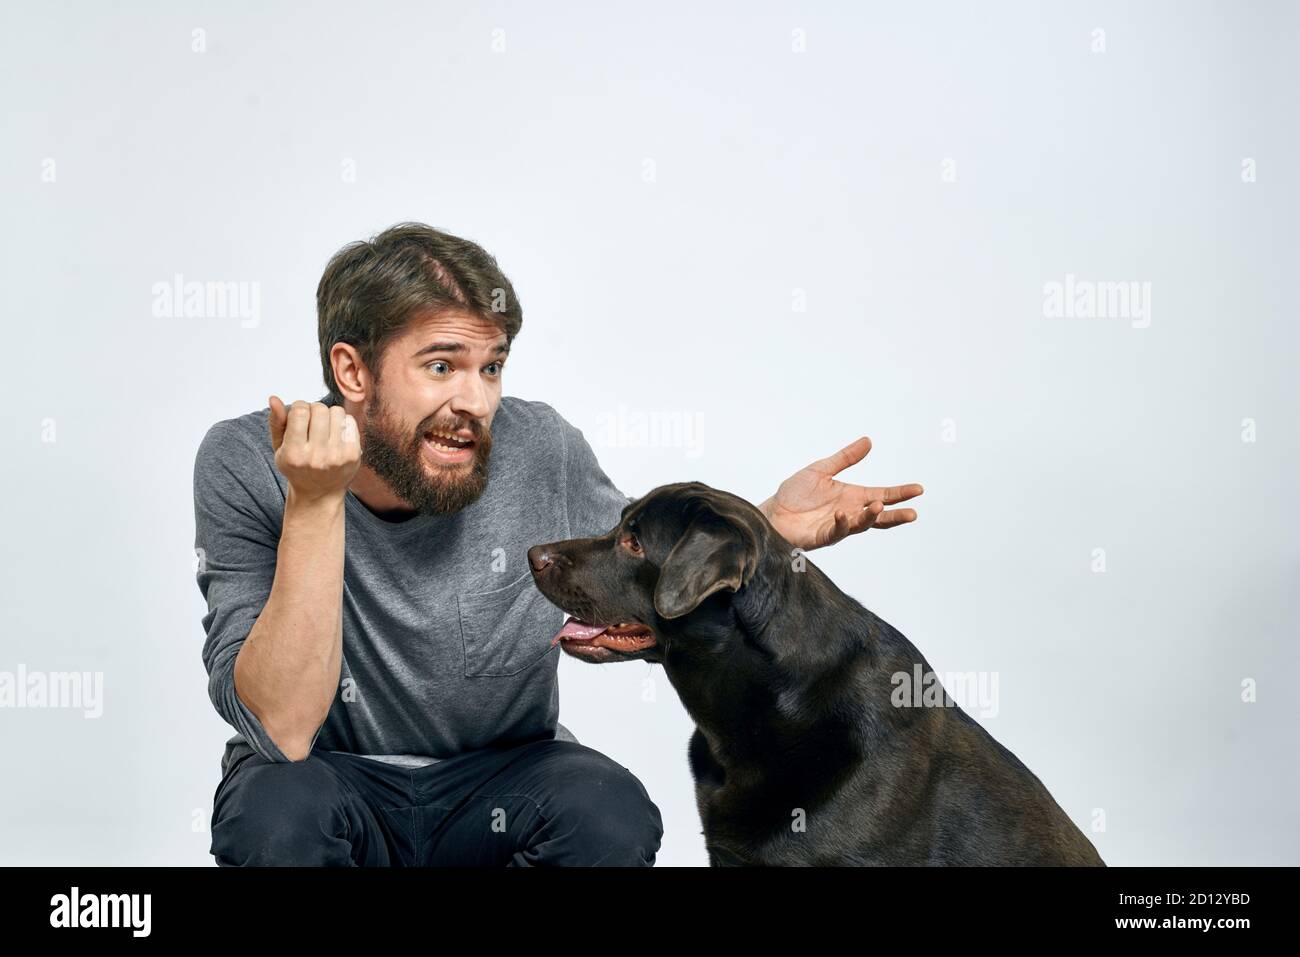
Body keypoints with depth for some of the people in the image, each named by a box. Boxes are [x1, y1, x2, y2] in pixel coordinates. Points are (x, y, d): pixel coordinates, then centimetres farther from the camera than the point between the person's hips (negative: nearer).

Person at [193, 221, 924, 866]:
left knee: (611, 809, -28)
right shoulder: (246, 465, -19)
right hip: (335, 779, -1)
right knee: (279, 807, -33)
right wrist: (314, 502, -36)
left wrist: (773, 525, -16)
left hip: (500, 772, 2)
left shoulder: (540, 451, -14)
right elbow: (284, 731, -27)